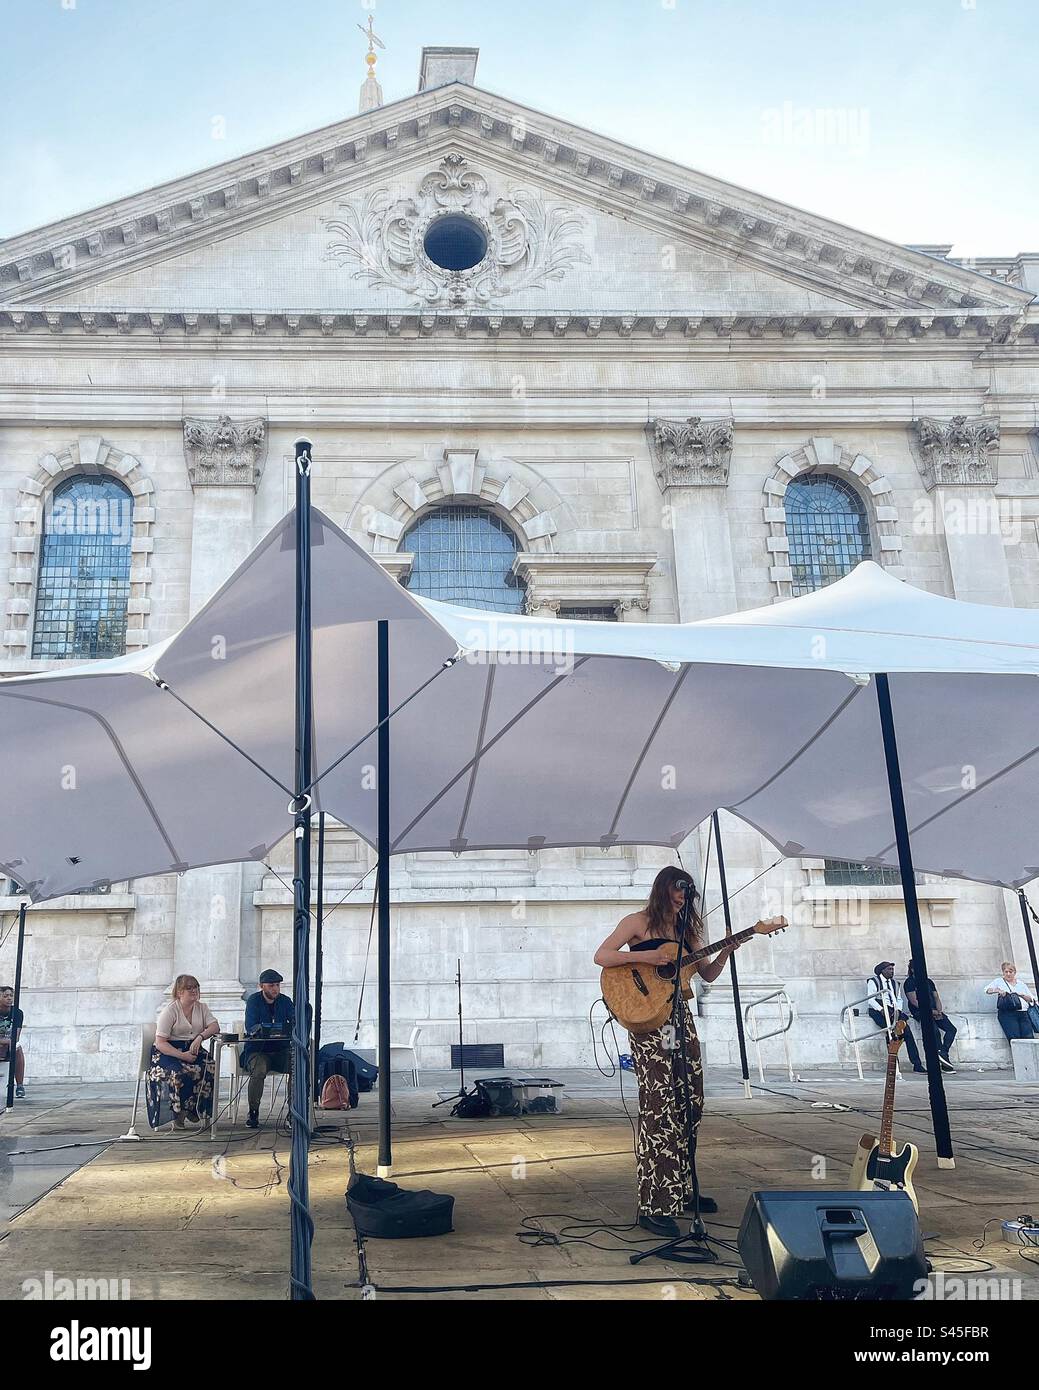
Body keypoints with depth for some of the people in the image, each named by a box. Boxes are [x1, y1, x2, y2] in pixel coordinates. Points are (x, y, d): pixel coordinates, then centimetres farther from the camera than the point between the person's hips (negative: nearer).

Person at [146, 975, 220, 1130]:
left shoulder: (202, 1008, 11)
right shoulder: (169, 1010, -6)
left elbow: (215, 1027, -2)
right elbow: (160, 1043, -12)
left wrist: (200, 1037, -23)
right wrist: (182, 1055, -24)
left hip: (192, 1050, 5)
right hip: (169, 1052, -4)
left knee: (209, 1067, -25)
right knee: (179, 1073, -34)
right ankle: (178, 1113, -14)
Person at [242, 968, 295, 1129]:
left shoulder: (285, 1001, 8)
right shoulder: (253, 1000, -2)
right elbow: (250, 1027, -16)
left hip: (281, 1051, 3)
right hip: (257, 1050, -3)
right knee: (258, 1071, -34)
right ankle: (253, 1114, -14)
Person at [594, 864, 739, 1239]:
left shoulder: (687, 929, 16)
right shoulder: (639, 922, -2)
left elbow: (708, 974, 16)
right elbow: (601, 956, -10)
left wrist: (725, 953, -1)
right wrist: (645, 956, -19)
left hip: (680, 1018, 7)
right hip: (648, 1021, -7)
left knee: (690, 1105, 11)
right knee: (659, 1109, -11)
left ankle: (681, 1190, 26)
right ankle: (654, 1207, -9)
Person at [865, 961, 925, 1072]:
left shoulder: (894, 983, 25)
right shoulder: (873, 981, 6)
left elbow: (899, 999, 19)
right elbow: (871, 999, -4)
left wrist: (897, 1010, -2)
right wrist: (881, 1010, -18)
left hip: (893, 1011, 5)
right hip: (878, 1011, -5)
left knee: (907, 1030, -19)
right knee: (891, 1029, -32)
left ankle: (917, 1064, -21)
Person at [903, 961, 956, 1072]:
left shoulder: (929, 982, 22)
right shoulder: (910, 982, 2)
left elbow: (936, 997, 17)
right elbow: (914, 1001, -7)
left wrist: (939, 1011, -4)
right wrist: (931, 1011, -13)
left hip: (934, 1012, 7)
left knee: (952, 1029, -15)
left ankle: (942, 1054, -21)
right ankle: (944, 1058, -28)